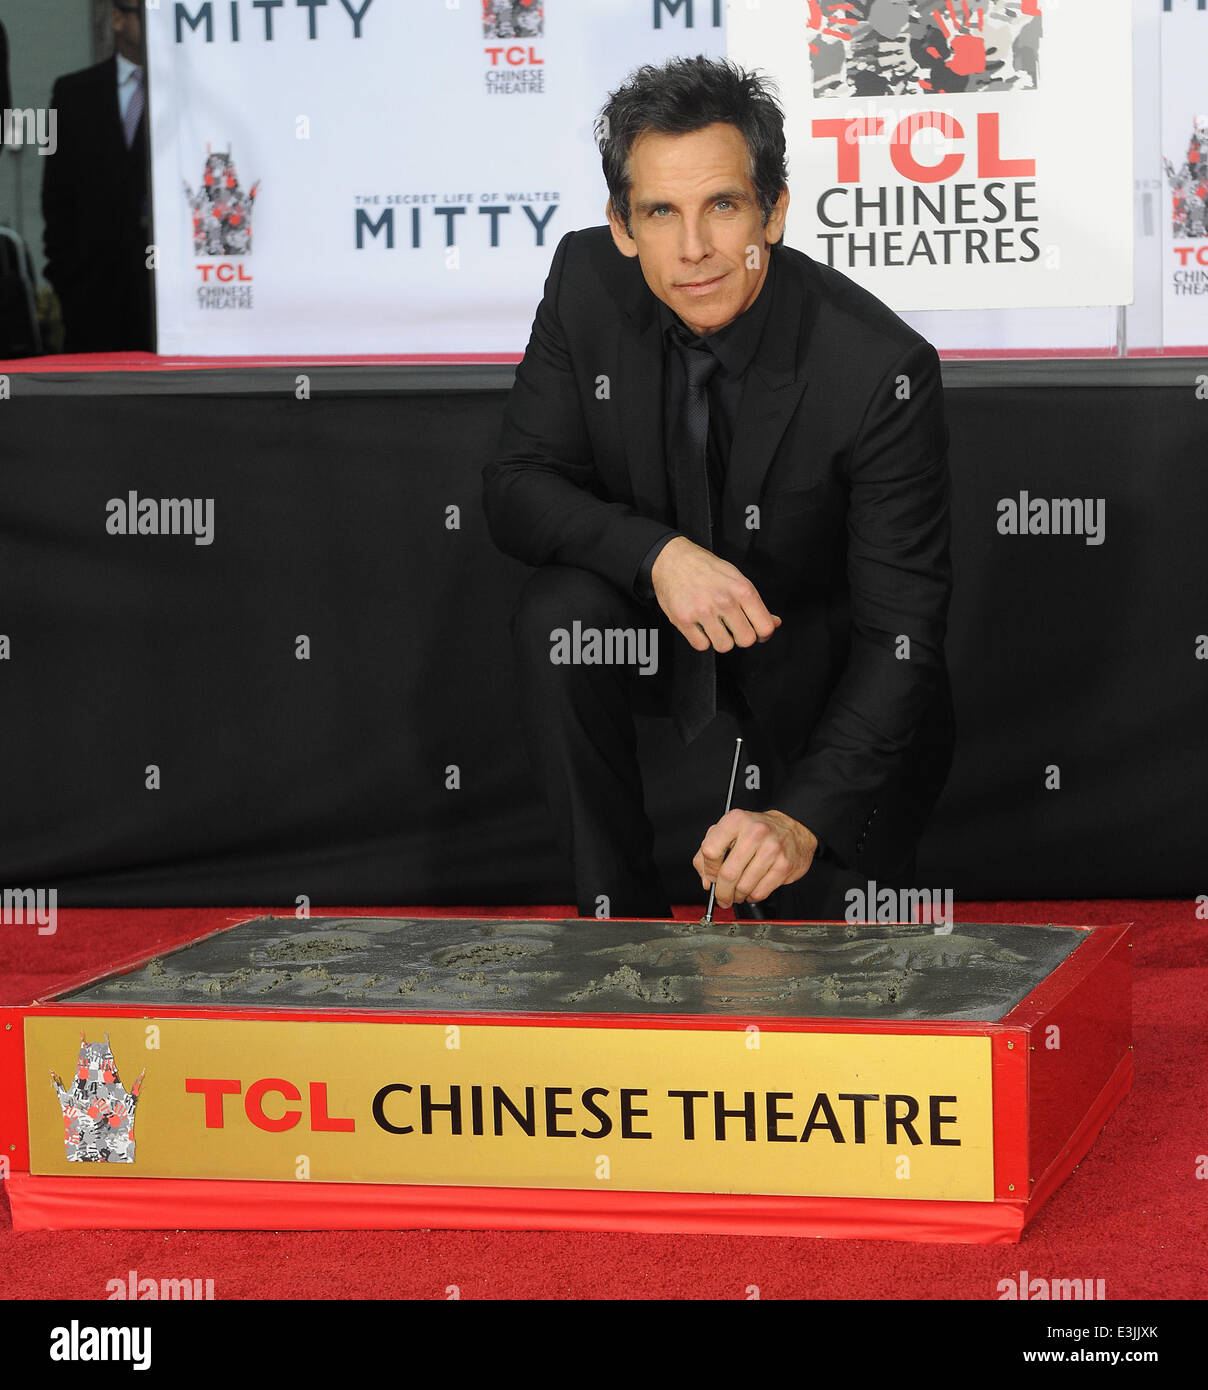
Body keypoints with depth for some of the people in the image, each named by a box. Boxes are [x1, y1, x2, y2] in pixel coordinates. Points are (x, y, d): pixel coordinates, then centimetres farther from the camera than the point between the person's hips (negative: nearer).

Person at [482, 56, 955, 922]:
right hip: (663, 623, 3)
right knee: (556, 615, -29)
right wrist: (657, 553, -33)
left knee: (838, 926, -19)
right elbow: (517, 487, -11)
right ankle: (621, 916, -13)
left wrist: (804, 820, -41)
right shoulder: (587, 282, -16)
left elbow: (902, 634, -27)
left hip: (826, 661, -3)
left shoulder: (884, 371, -29)